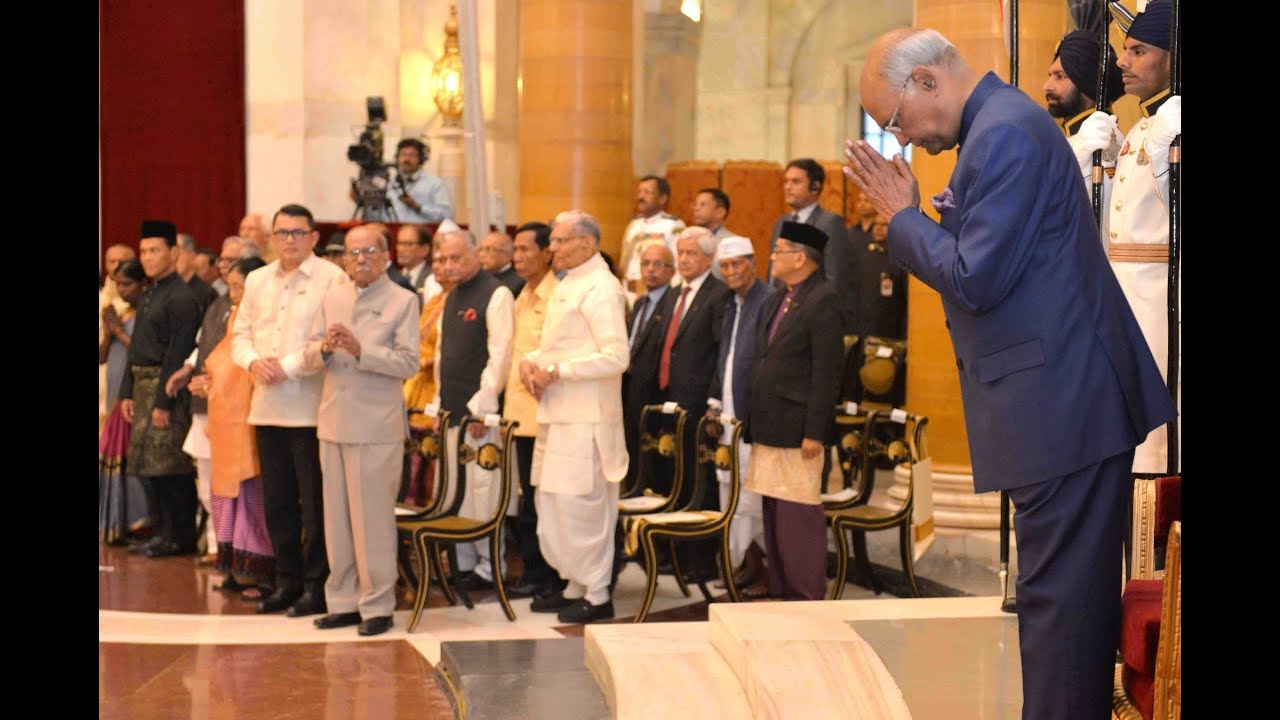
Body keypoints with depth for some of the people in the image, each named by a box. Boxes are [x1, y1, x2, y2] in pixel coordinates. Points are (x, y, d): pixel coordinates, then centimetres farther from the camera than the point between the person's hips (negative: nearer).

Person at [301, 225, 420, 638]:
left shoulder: (403, 301, -2)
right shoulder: (332, 298, 14)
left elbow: (408, 362, -12)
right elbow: (308, 360, 10)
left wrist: (360, 349, -22)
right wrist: (325, 348, -12)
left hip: (376, 427, -5)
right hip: (333, 423, 6)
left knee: (373, 518, -3)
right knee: (336, 517, 10)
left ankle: (377, 606, 5)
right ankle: (343, 601, 19)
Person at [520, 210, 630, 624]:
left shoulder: (600, 289, -12)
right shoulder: (567, 286, 18)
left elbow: (616, 357, -21)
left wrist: (555, 371, -17)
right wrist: (531, 360, 6)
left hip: (586, 418, -10)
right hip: (557, 415, 10)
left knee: (579, 504, -6)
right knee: (550, 503, 13)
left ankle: (596, 595, 4)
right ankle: (574, 586, 24)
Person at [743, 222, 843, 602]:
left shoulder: (823, 302, -11)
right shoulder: (777, 301, 17)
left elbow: (826, 373, -16)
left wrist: (814, 432, -19)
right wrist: (752, 419, 15)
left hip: (795, 428, -9)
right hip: (767, 428, 9)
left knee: (800, 514, -5)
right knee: (773, 514, 12)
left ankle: (808, 596, 1)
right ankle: (781, 591, 20)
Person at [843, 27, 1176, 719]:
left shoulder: (1004, 135, -17)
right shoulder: (1002, 124, 16)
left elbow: (976, 278, -19)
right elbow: (980, 257, 20)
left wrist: (904, 218, -7)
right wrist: (908, 214, 9)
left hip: (1061, 403, -11)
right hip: (1065, 400, 11)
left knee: (1059, 588, -5)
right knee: (1074, 586, 16)